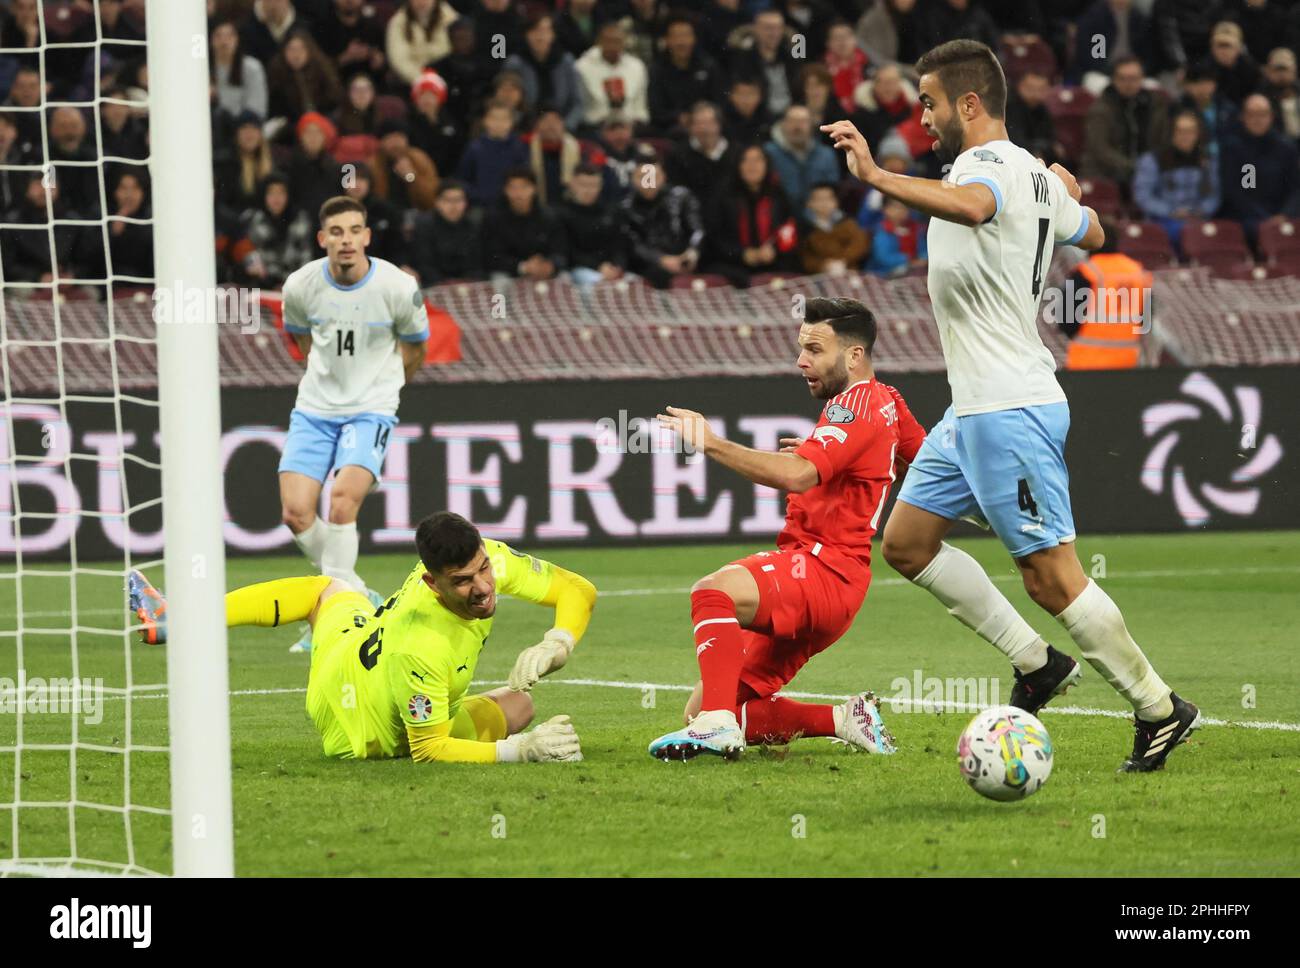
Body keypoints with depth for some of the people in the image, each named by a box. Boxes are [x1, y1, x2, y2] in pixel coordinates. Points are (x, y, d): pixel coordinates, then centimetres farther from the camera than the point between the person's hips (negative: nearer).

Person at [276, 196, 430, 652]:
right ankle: (358, 597, 15)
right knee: (296, 512, -6)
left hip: (371, 409, -3)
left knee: (342, 499, -23)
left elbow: (414, 347, 8)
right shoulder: (301, 286, -6)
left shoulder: (398, 288, -12)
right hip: (314, 408, 3)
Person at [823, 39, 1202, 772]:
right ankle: (1037, 663, 16)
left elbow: (970, 207, -43)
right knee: (907, 541, 12)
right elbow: (1091, 233, 29)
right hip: (973, 409, 10)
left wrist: (877, 177, -54)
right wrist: (1069, 193, 49)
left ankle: (1160, 710, 4)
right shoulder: (1036, 175, 11)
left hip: (1009, 413, -10)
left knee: (1053, 577, -6)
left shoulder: (990, 168, -18)